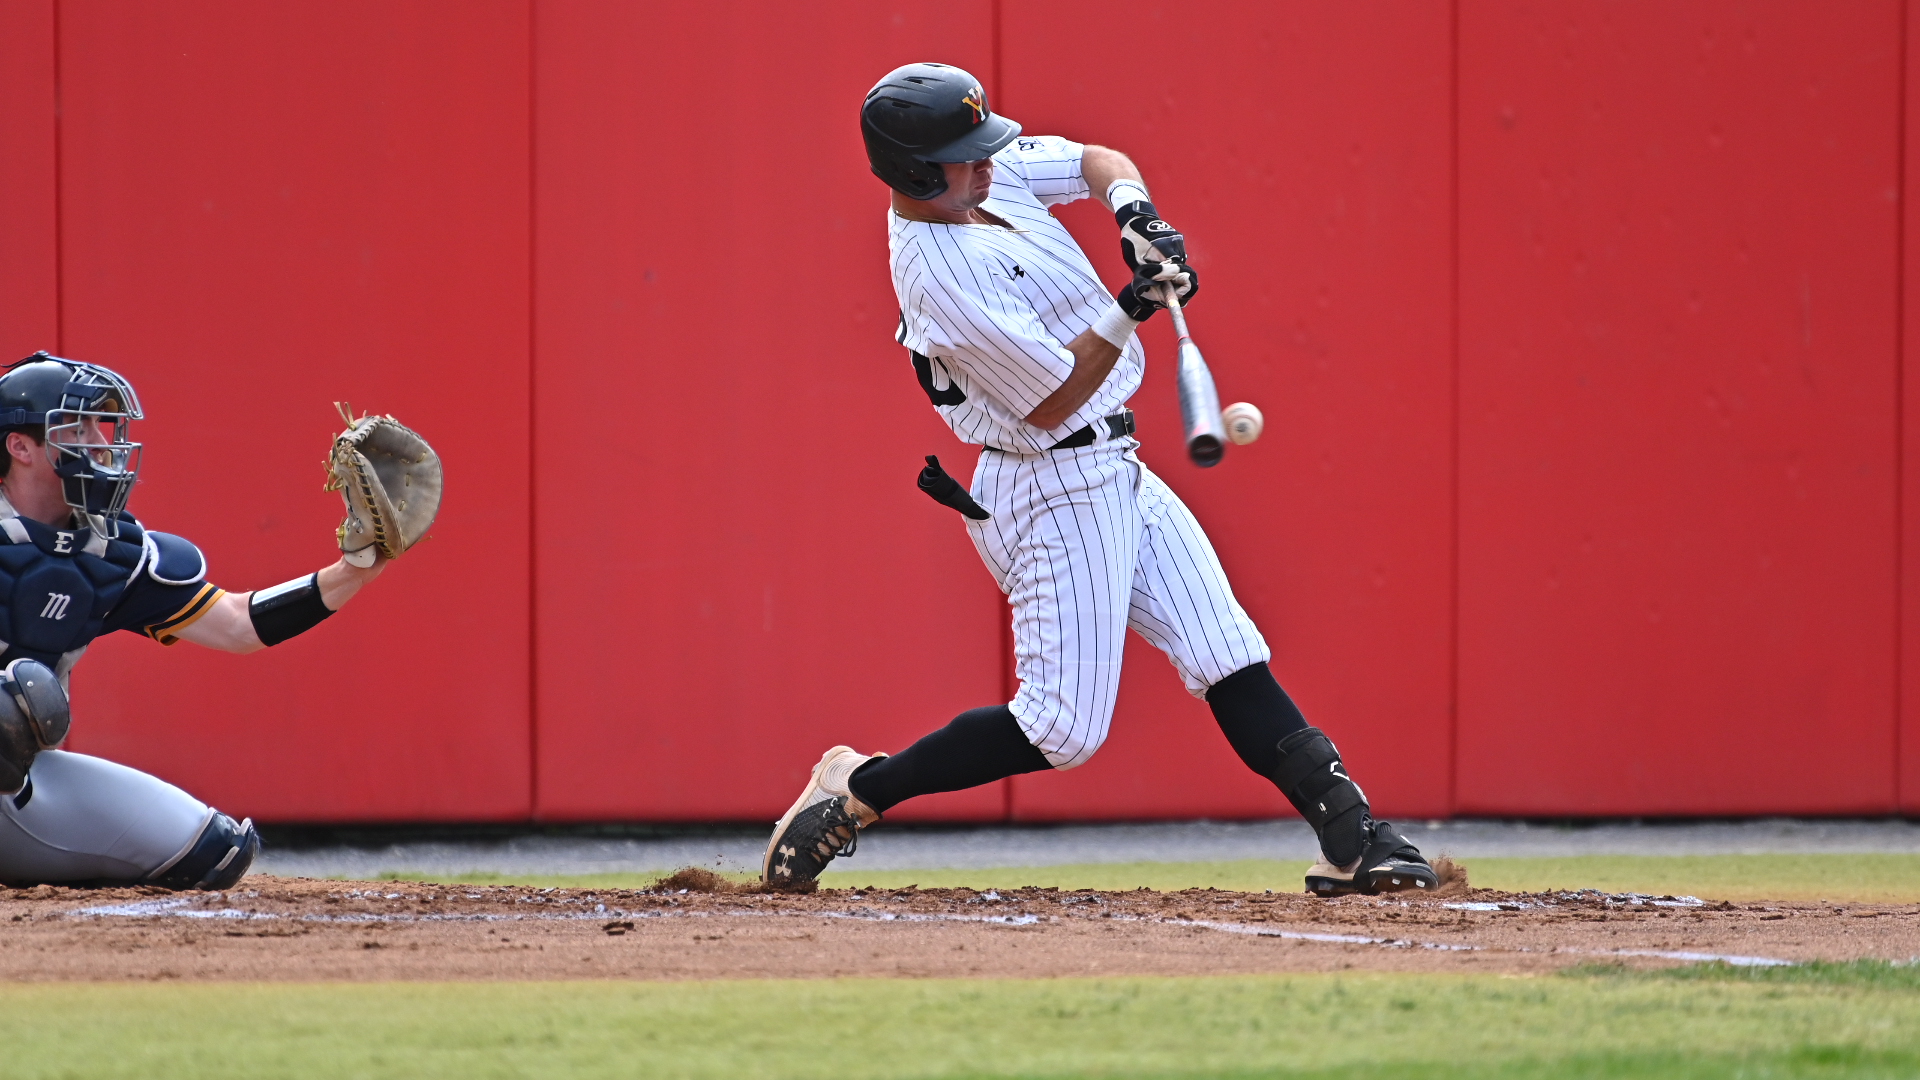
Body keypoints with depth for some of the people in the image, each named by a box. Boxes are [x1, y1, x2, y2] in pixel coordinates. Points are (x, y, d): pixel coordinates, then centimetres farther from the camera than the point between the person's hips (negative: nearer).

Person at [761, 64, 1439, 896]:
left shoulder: (992, 171, 0)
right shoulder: (943, 279, -26)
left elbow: (1097, 162, 13)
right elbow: (1053, 398, -21)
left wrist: (1133, 209, -8)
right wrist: (1130, 311, -25)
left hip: (1111, 472, 9)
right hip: (1055, 491, -9)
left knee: (1228, 657, 4)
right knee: (1063, 729, -9)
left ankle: (1349, 837, 2)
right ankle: (854, 793, 3)